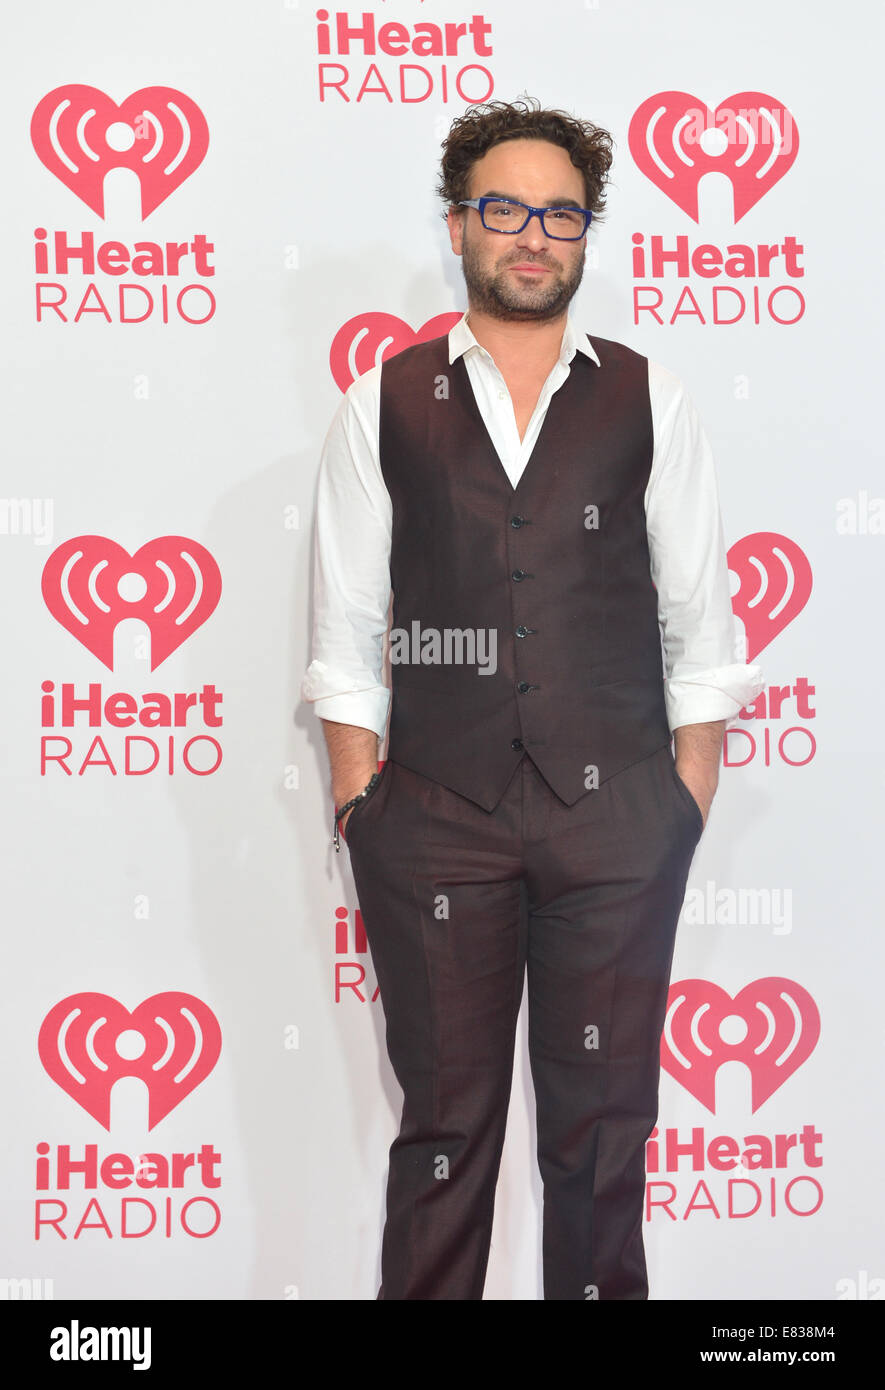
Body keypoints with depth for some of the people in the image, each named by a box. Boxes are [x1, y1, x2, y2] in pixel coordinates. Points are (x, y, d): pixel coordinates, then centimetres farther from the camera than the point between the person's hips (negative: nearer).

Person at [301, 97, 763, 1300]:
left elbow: (699, 626, 6)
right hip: (435, 817, 0)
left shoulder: (649, 403, 6)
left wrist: (687, 807, -1)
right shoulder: (384, 405, 6)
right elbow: (347, 634, 5)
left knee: (603, 1123, 9)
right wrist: (359, 811, -1)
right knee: (444, 1122, 9)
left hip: (617, 818, 0)